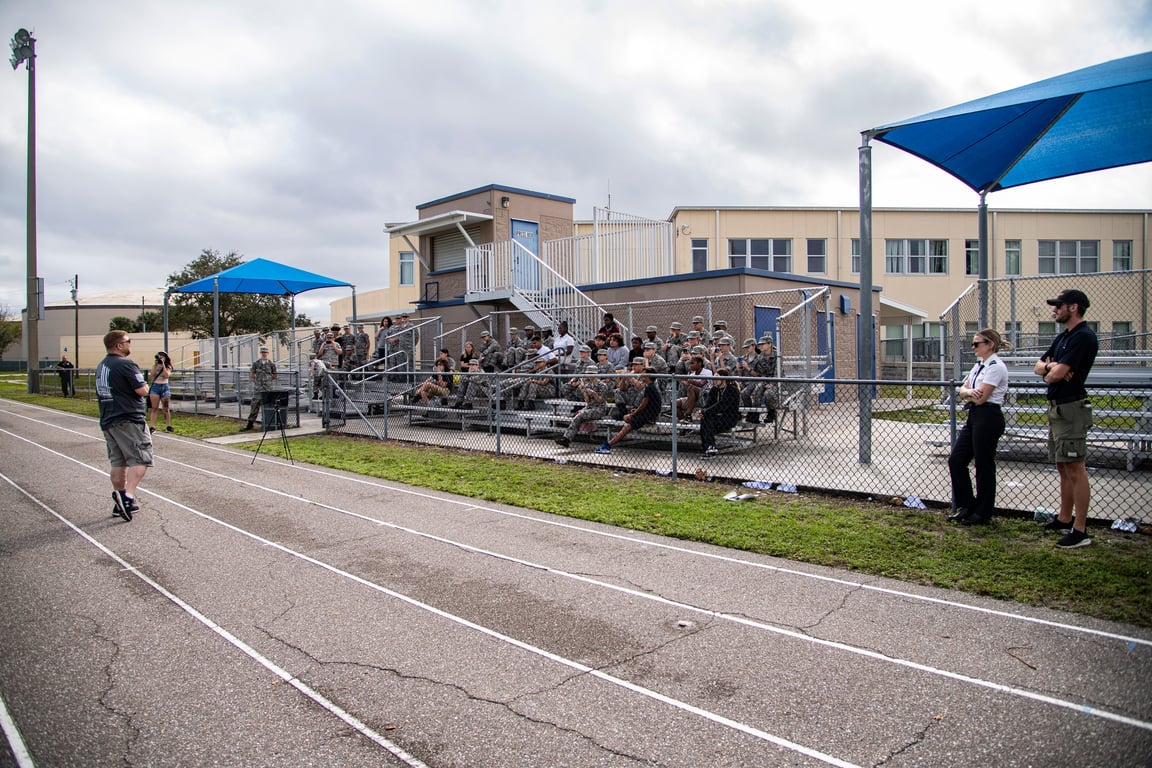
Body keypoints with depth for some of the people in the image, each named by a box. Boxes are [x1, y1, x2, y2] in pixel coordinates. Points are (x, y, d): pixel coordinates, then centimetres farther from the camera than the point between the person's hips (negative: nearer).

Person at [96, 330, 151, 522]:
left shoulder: (101, 366, 15)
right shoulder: (126, 364, -14)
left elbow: (102, 393, 24)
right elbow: (142, 391, -16)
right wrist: (145, 385, 3)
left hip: (107, 421, 9)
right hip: (129, 420, -9)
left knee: (118, 462, 12)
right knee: (140, 459, -7)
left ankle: (120, 504, 17)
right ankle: (128, 495, -22)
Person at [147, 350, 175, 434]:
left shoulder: (168, 367, 6)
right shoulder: (155, 366, 8)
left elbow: (167, 375, -12)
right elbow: (151, 376, -4)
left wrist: (163, 365, -13)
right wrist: (155, 365, -9)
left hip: (165, 387, 0)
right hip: (155, 387, 0)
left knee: (166, 409, 4)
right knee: (154, 408, -2)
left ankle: (168, 426, 8)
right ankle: (152, 427, -5)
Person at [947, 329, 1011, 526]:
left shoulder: (996, 367, -14)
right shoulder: (979, 365, 15)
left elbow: (980, 397, -19)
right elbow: (962, 391, 10)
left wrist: (968, 391, 0)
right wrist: (969, 392, -12)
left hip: (987, 418, -9)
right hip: (973, 417, 9)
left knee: (984, 465, 1)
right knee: (956, 460, 8)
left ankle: (983, 512, 15)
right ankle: (967, 505, 20)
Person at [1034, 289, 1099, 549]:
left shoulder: (1084, 337, -14)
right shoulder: (1063, 337, 17)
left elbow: (1057, 374, -21)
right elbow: (1038, 367, 15)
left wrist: (1049, 372, 2)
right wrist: (1052, 366, -7)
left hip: (1071, 409, -10)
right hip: (1056, 407, 10)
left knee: (1075, 470, -8)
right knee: (1063, 469, 16)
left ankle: (1080, 530, -5)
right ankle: (1065, 518, 26)